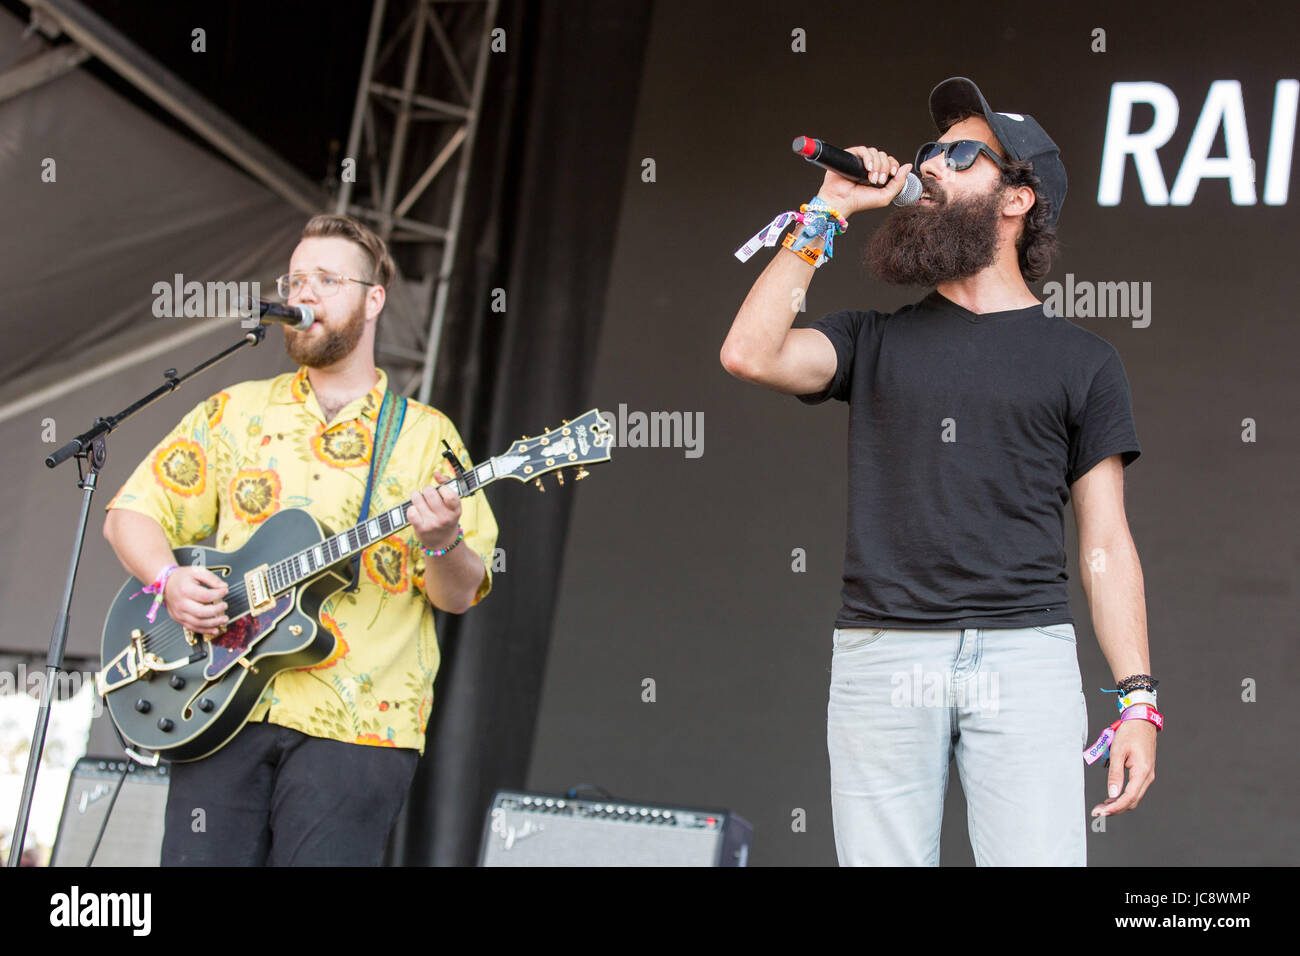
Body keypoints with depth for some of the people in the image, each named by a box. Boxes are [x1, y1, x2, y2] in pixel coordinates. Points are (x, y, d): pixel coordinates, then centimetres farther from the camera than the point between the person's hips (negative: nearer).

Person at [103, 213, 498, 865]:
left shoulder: (426, 436, 9)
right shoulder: (235, 413, 15)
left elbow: (459, 596, 4)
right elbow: (129, 515, 14)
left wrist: (443, 544, -18)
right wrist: (170, 581, -5)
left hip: (355, 722, -2)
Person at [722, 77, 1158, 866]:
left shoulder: (1080, 360, 11)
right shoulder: (874, 342, 16)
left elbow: (1106, 543, 9)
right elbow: (750, 354, -3)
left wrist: (1139, 699, 0)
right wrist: (828, 215, 4)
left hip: (1025, 655, -1)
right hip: (881, 657, 2)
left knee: (1040, 856, -11)